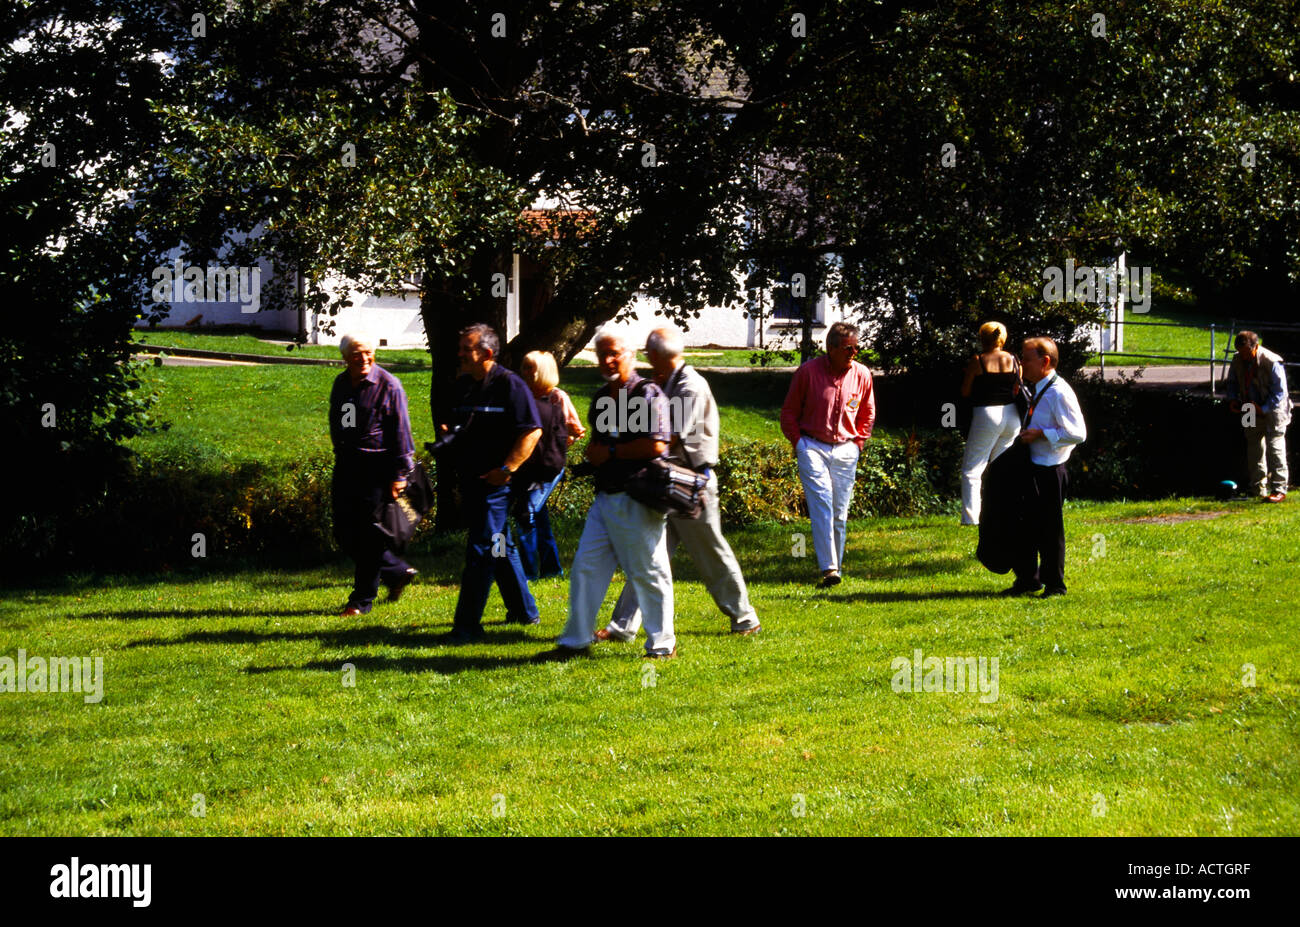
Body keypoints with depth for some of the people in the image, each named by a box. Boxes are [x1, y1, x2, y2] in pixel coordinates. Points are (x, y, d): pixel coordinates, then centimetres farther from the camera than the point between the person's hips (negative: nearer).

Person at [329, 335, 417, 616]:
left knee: (369, 534, -4)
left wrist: (400, 474, -12)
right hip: (346, 465, 7)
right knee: (344, 532, 7)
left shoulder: (388, 385, -9)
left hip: (377, 466, -7)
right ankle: (398, 571, 24)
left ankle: (362, 600, 6)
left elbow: (400, 431, -9)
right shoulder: (340, 384, 11)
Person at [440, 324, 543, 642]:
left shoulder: (509, 385, -11)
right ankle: (524, 611, 30)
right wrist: (445, 431, 0)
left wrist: (507, 469, -18)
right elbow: (450, 423, 25)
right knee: (501, 548, 17)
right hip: (469, 481, 8)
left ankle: (467, 625, -9)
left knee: (481, 551, -9)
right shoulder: (460, 386, 12)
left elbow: (532, 431, -14)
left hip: (494, 482, -8)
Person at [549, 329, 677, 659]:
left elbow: (656, 445, -20)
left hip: (637, 500, -8)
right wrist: (593, 452, 7)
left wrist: (611, 452, -12)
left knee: (648, 573, 0)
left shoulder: (648, 395, -11)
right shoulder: (601, 398, 15)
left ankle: (662, 644, 11)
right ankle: (576, 640, 13)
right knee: (586, 567, 7)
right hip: (605, 497, 8)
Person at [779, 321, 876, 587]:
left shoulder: (862, 375, 3)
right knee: (821, 505, -15)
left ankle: (836, 564, 15)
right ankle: (829, 568, -22)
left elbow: (868, 414, 19)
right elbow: (789, 411, 5)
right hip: (812, 447, -3)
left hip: (845, 450, 3)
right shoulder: (808, 371, -6)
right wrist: (798, 442, 0)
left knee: (840, 512, 4)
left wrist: (858, 443, 11)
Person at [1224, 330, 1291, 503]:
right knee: (1254, 449, 11)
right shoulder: (1238, 361, -3)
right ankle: (1258, 489, 21)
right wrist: (1232, 399, -4)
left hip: (1273, 411, -7)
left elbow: (1279, 392, -18)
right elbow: (1232, 382, 15)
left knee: (1275, 447, -11)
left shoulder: (1272, 363, -22)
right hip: (1252, 412, 7)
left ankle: (1279, 489, -9)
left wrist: (1263, 409, -25)